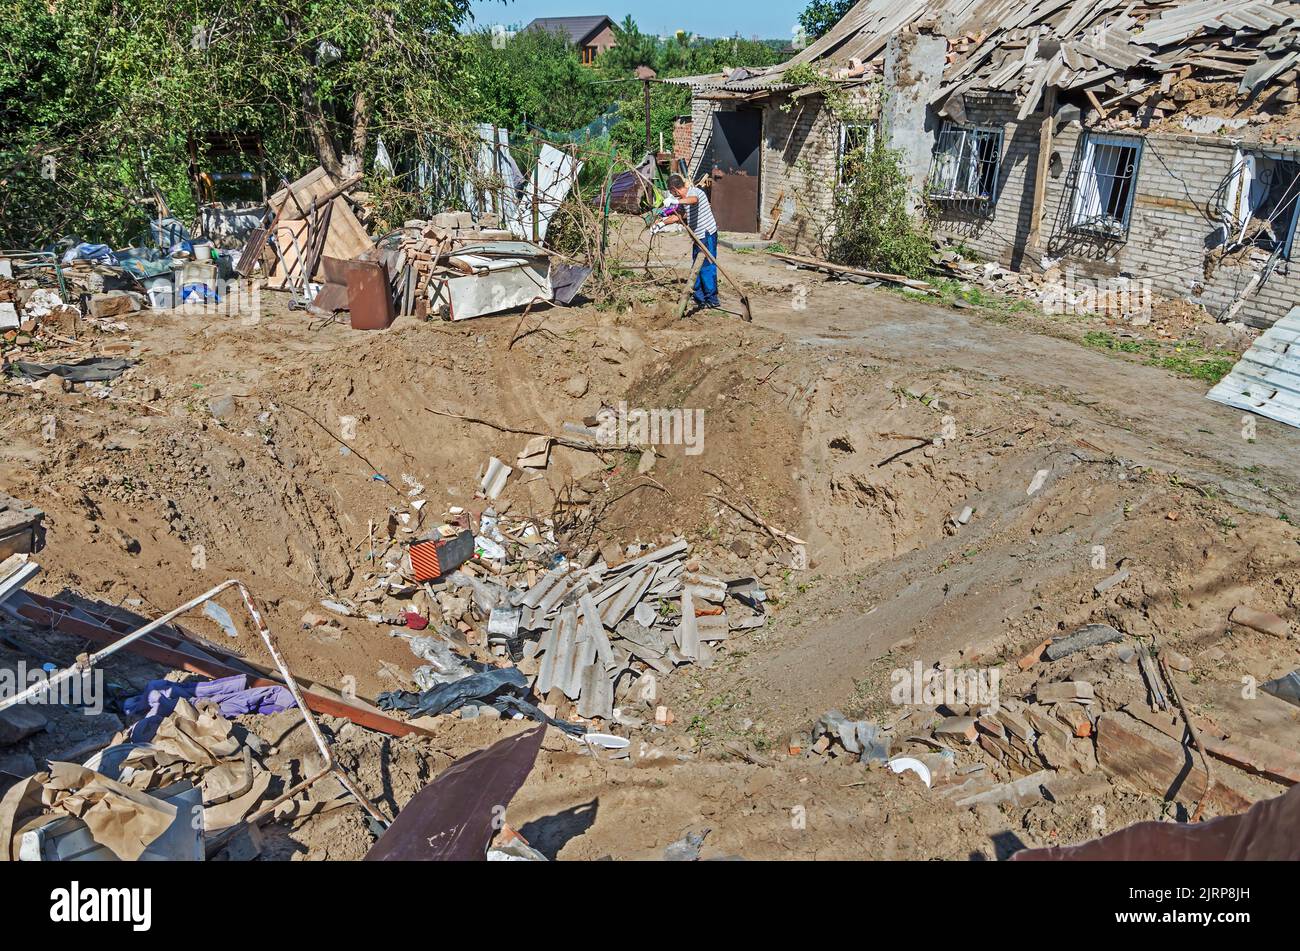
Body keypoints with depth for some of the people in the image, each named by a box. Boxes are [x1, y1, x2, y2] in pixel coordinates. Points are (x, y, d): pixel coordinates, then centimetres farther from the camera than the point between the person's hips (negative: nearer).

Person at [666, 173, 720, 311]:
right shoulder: (682, 200, 14)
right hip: (697, 236, 10)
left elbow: (693, 200, -40)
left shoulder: (695, 191, -15)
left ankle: (712, 299, -2)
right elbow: (680, 215, 29)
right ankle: (699, 298, 21)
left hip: (708, 234, -10)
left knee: (707, 267, -8)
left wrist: (677, 201, -55)